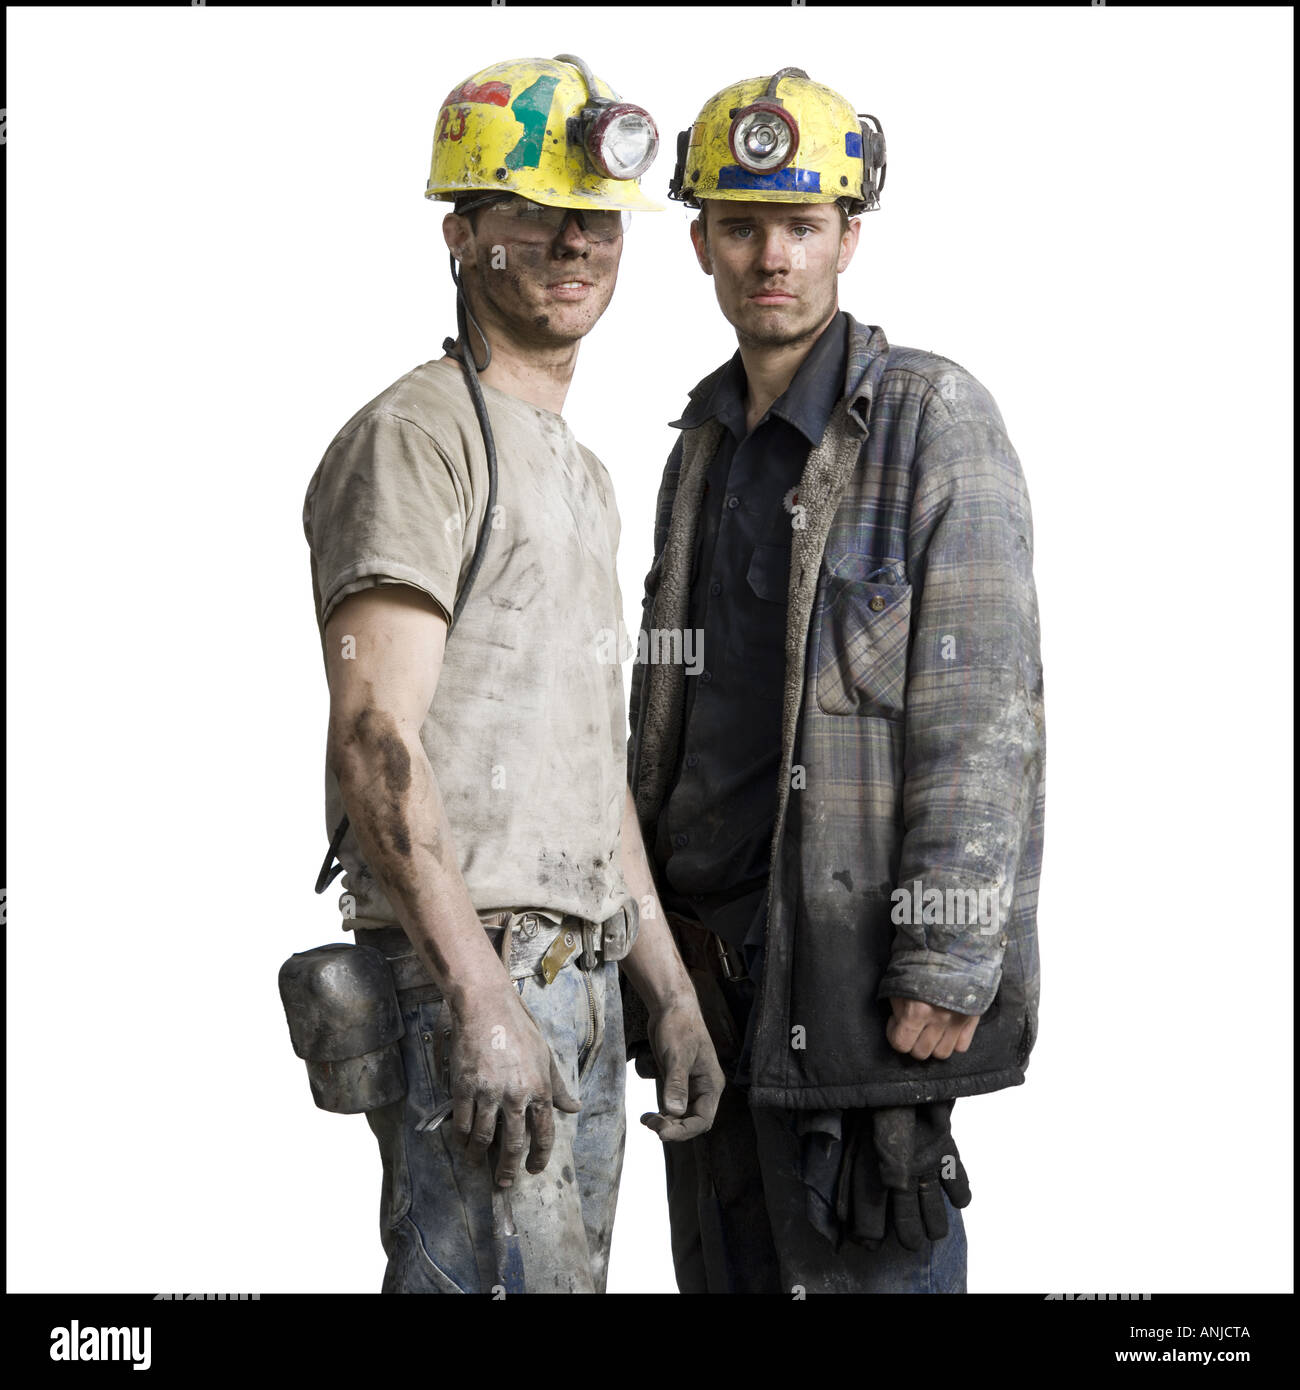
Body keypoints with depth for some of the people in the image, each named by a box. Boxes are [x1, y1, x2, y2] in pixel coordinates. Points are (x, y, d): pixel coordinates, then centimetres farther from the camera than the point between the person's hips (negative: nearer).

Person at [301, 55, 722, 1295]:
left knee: (569, 1274, 12)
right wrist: (480, 1002, -24)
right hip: (469, 975, -9)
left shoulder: (580, 472, 21)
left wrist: (669, 990, 19)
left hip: (583, 982, 9)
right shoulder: (415, 438, -9)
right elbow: (375, 740, -18)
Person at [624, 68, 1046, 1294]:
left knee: (866, 1268, -3)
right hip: (711, 961, 7)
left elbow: (982, 710, -15)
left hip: (852, 961, -7)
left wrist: (946, 966, -20)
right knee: (728, 1266, 13)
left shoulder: (934, 420, -9)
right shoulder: (707, 445, 14)